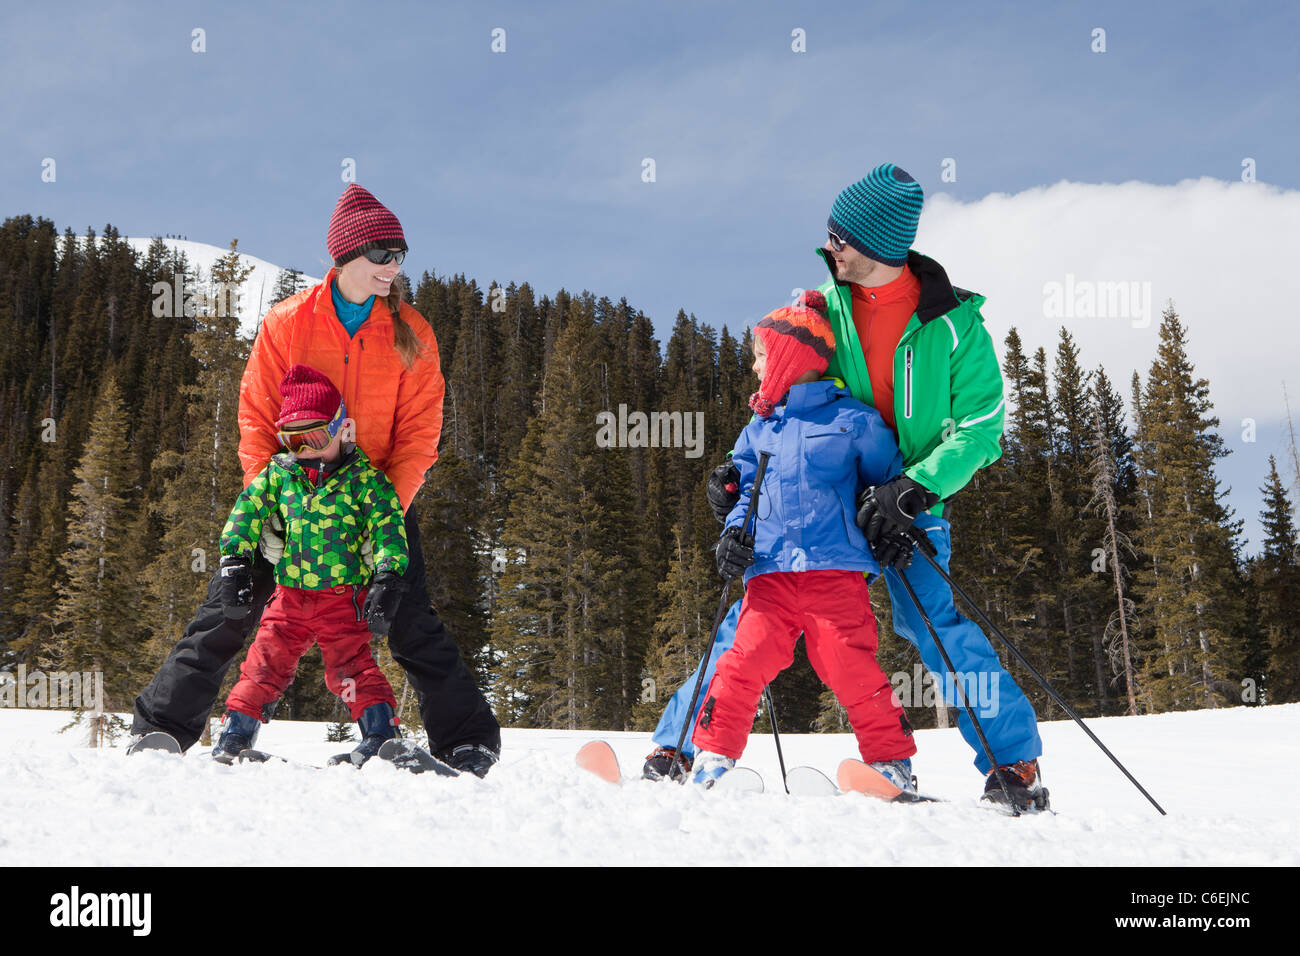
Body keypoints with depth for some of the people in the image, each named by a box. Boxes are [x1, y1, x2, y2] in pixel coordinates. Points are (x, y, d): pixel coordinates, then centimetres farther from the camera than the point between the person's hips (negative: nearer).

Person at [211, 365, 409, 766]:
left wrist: (387, 579, -21)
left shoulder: (364, 478, -6)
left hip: (342, 596, -4)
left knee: (351, 668, -7)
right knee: (264, 665, 6)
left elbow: (388, 528, -11)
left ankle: (382, 736, 0)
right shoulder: (278, 473, 6)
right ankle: (234, 738, 16)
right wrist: (234, 562, -7)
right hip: (289, 594, 4)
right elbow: (246, 512, 4)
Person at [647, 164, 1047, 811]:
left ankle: (1016, 762, 1)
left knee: (932, 623, -16)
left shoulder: (953, 321, -9)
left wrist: (911, 490, -22)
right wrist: (740, 467, -5)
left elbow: (979, 429, -10)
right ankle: (679, 745, 9)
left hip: (912, 500, -2)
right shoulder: (823, 310, 0)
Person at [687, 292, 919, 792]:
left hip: (835, 568, -4)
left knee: (851, 668, -7)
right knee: (745, 661, -7)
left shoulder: (854, 420, 4)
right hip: (770, 570, 4)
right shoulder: (759, 427, 18)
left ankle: (893, 766, 7)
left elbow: (889, 480, 15)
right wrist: (736, 529, 9)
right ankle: (710, 759, 2)